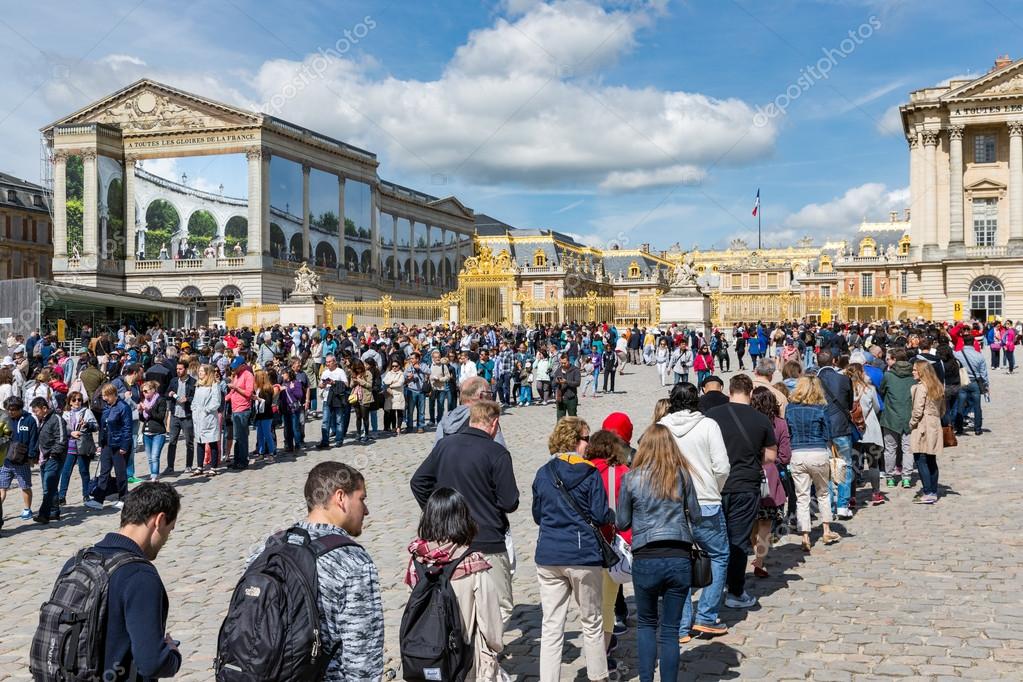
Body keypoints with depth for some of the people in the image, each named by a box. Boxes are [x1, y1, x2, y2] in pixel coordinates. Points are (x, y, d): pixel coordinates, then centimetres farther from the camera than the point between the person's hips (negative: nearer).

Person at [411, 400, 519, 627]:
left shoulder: (444, 445, 4)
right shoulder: (497, 453, -12)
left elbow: (418, 482, 9)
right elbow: (510, 503, -13)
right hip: (487, 543, -5)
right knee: (501, 608, 2)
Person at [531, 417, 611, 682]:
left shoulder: (542, 474, 5)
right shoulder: (589, 473, -8)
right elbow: (601, 515, -8)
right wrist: (612, 516, 13)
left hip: (548, 557, 3)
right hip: (583, 556, -3)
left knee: (551, 627, 6)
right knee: (592, 622, 13)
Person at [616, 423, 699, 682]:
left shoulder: (632, 478, -3)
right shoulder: (682, 475, 0)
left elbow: (622, 522, 4)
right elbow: (696, 515, 9)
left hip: (646, 559, -1)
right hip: (680, 558, 1)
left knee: (646, 623, 18)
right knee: (670, 629, 9)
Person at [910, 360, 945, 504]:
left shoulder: (920, 387, -14)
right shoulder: (938, 387, 12)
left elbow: (918, 410, -17)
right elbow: (942, 409, 17)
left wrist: (912, 423, -4)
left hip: (922, 427, -8)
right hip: (935, 427, 8)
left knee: (921, 460, -6)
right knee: (931, 461, 13)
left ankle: (928, 493, -9)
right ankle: (933, 492, 17)